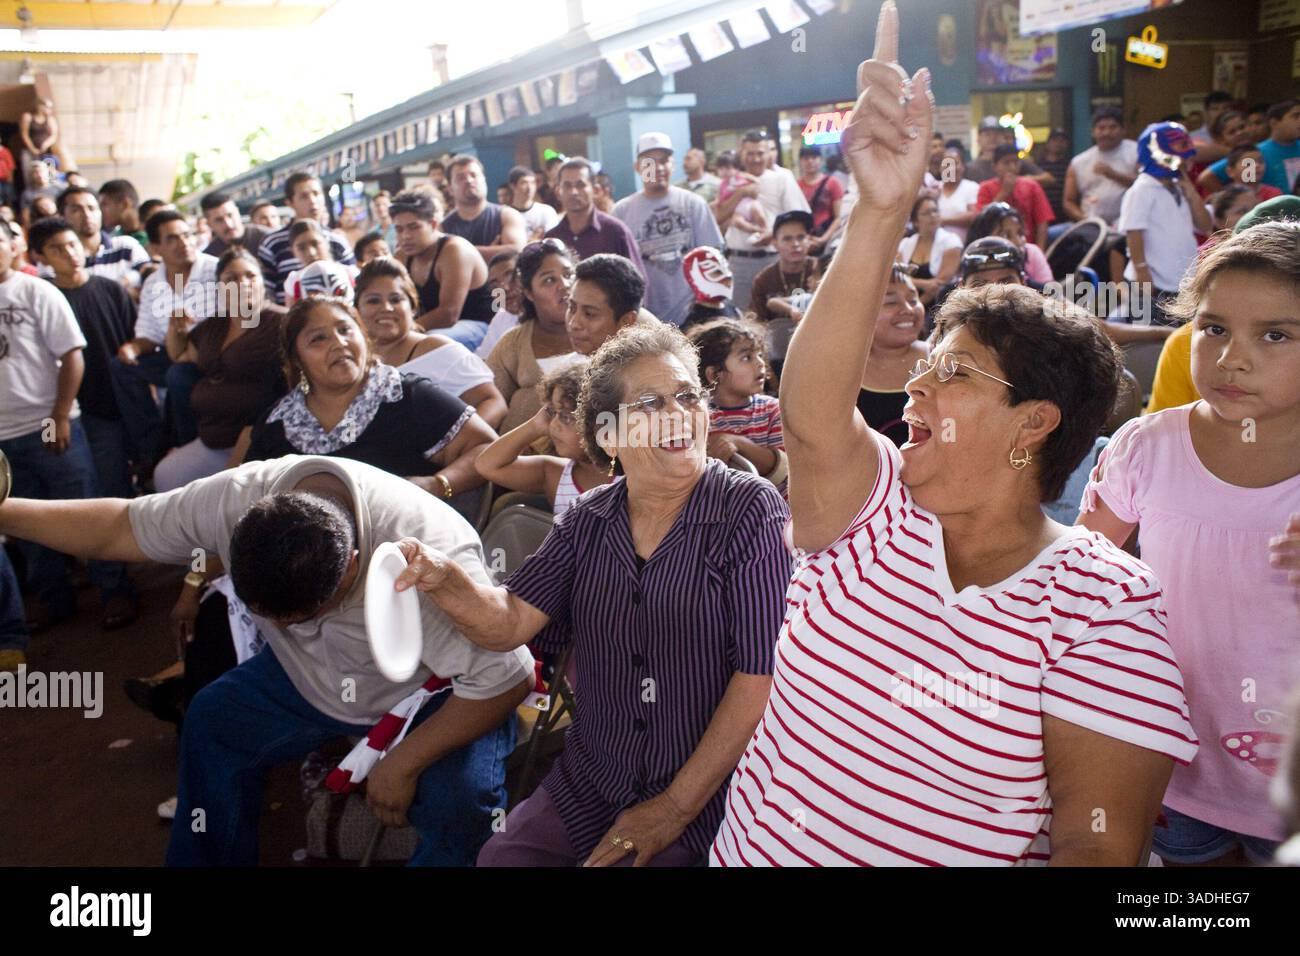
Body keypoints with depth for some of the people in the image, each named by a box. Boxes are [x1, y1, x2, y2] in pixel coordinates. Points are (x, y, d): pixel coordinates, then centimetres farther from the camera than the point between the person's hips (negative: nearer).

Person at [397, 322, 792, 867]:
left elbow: (761, 674, -15)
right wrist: (444, 583, -22)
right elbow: (510, 622, -1)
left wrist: (676, 807, -13)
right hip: (590, 786, 4)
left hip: (712, 799, -4)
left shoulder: (750, 510, -11)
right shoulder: (587, 521, 5)